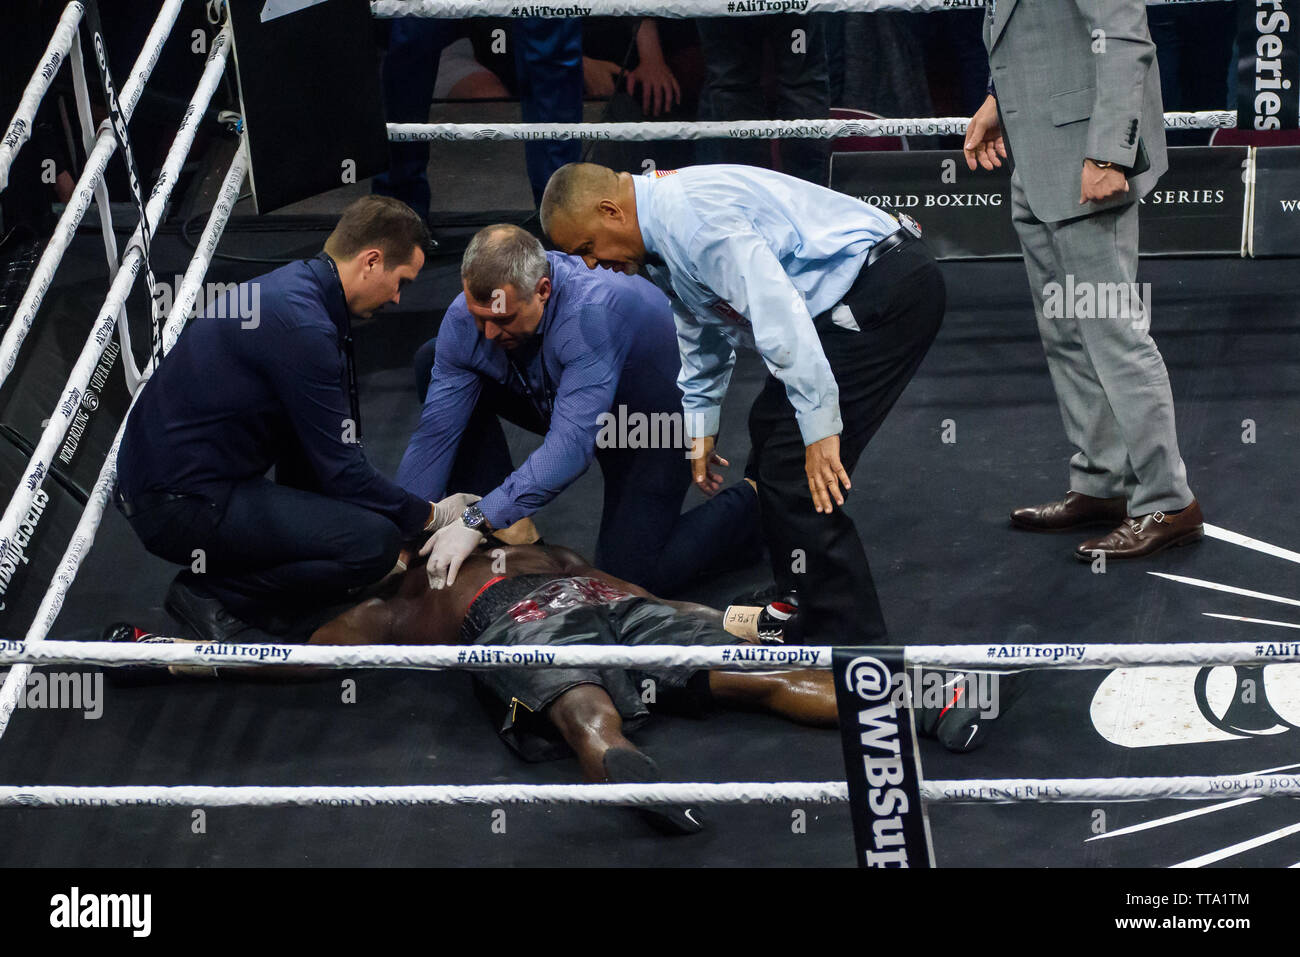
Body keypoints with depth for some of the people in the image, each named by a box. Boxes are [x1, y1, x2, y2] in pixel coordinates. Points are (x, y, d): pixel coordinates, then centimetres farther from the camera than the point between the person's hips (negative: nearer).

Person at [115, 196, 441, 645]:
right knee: (374, 541, -20)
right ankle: (209, 594, -5)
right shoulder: (301, 324, -20)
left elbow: (335, 442, 20)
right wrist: (425, 516, -1)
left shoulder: (293, 286, 11)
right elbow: (340, 469, -16)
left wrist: (407, 513, 18)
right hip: (180, 503, -10)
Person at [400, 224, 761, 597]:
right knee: (431, 362, -8)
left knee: (629, 576, -18)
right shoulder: (465, 317, -22)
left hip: (658, 415, -6)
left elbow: (573, 444, -45)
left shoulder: (593, 311, -41)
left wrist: (480, 520, -49)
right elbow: (435, 433, -19)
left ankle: (748, 503, 9)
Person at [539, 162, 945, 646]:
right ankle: (797, 611, 32)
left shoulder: (691, 215, -21)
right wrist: (700, 426, 28)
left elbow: (778, 311, -28)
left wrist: (820, 427, -28)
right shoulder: (663, 229, 13)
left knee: (796, 475, -13)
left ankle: (848, 637, -5)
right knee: (770, 427, 21)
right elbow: (704, 334, 29)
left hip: (887, 290, -11)